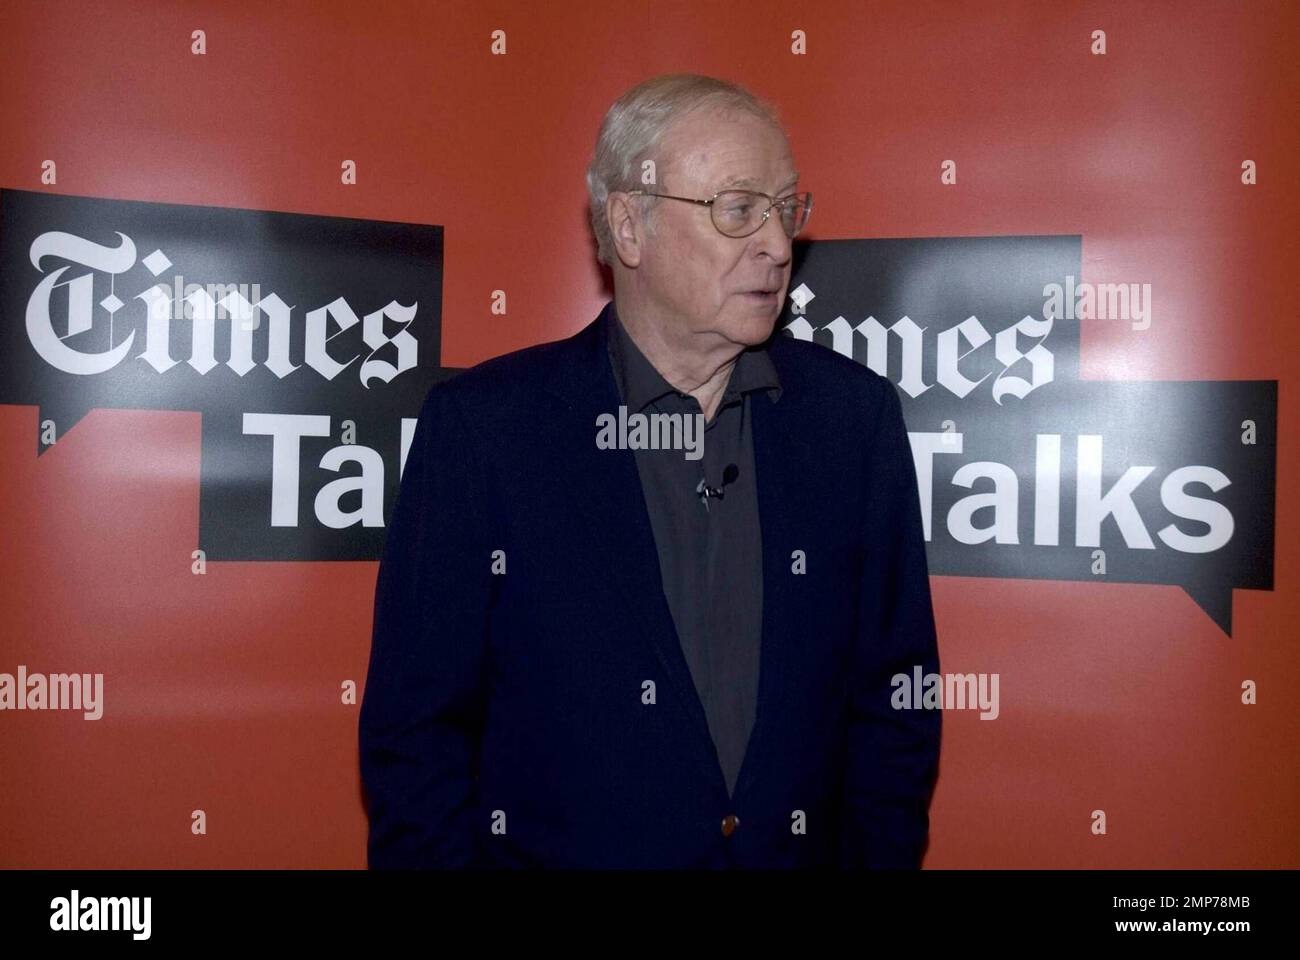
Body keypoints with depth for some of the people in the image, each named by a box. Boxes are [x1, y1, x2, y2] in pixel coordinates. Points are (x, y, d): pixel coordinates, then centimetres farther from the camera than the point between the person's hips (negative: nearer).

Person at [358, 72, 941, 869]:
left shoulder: (855, 413, -2)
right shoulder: (483, 423, -11)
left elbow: (894, 703, 3)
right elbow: (418, 727, -6)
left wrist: (881, 852, -4)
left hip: (802, 850, 3)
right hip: (554, 849, -2)